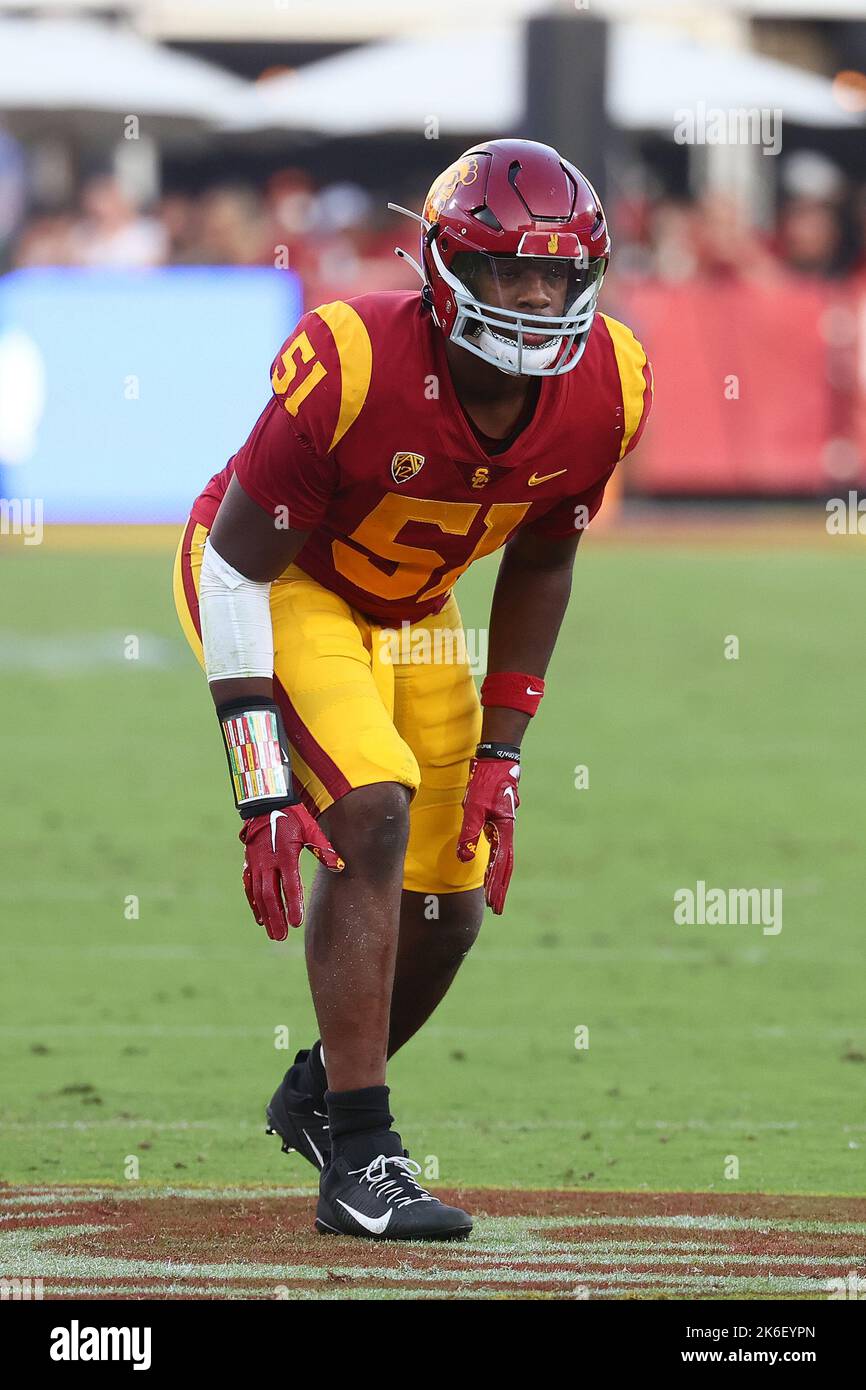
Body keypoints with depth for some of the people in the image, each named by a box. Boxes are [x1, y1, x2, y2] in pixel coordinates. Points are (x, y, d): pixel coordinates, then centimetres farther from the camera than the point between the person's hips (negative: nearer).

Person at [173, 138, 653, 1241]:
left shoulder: (606, 390, -19)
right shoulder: (351, 365, -35)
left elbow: (539, 566, 0)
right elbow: (238, 567, -26)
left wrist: (500, 756, -2)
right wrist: (263, 788, -29)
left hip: (410, 612, 6)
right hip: (280, 586, -6)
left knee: (450, 907, 7)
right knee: (372, 815, -26)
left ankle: (319, 1095, 36)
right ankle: (358, 1159, -21)